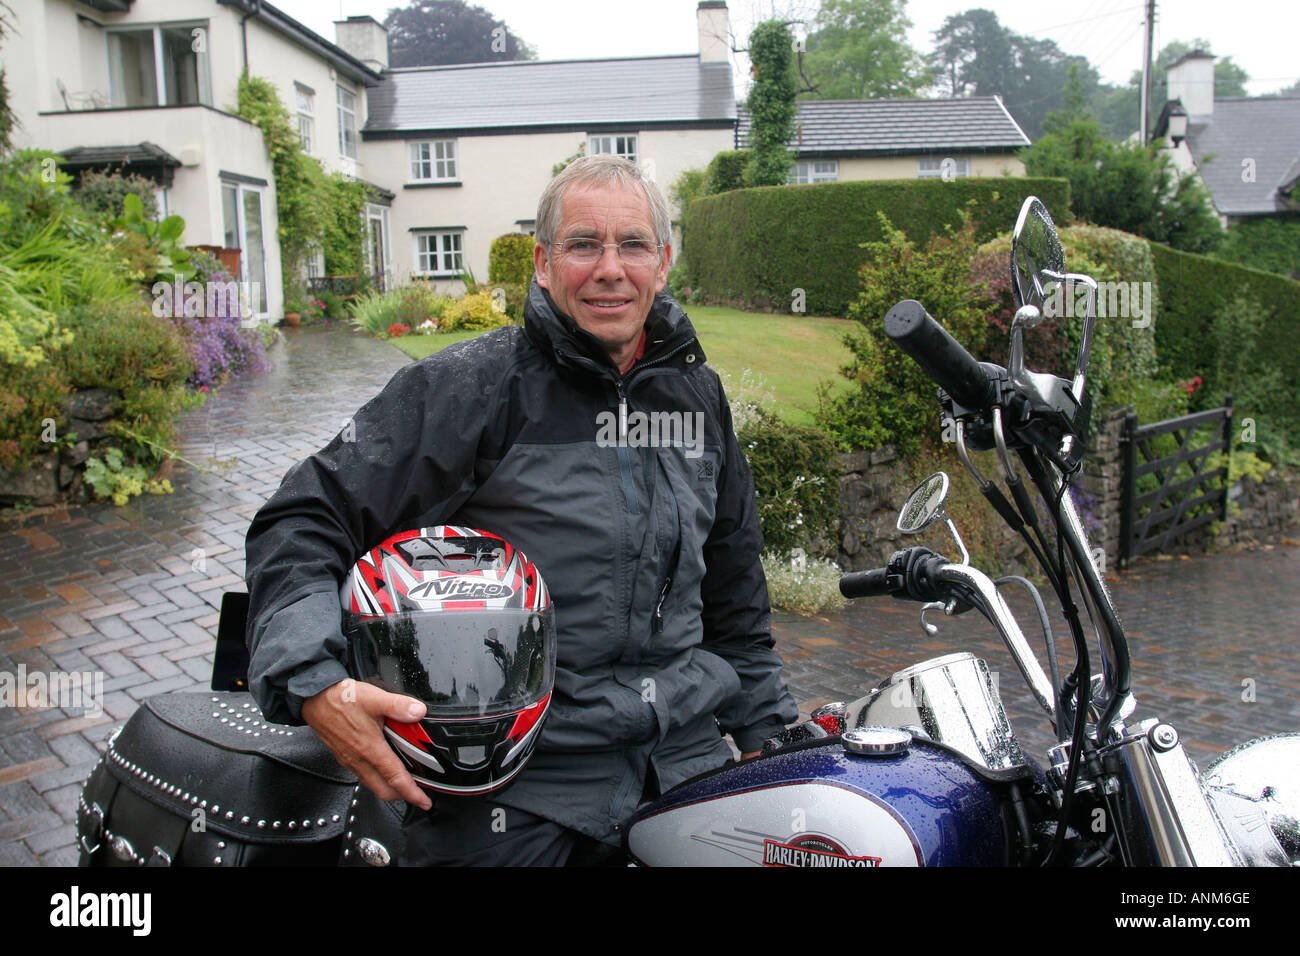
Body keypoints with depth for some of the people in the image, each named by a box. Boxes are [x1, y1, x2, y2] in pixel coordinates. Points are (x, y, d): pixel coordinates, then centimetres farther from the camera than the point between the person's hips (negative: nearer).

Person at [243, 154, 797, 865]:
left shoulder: (698, 394, 8)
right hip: (514, 789, -4)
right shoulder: (466, 387, -10)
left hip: (685, 757, 5)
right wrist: (314, 681, -28)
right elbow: (304, 520, -12)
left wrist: (767, 728, 20)